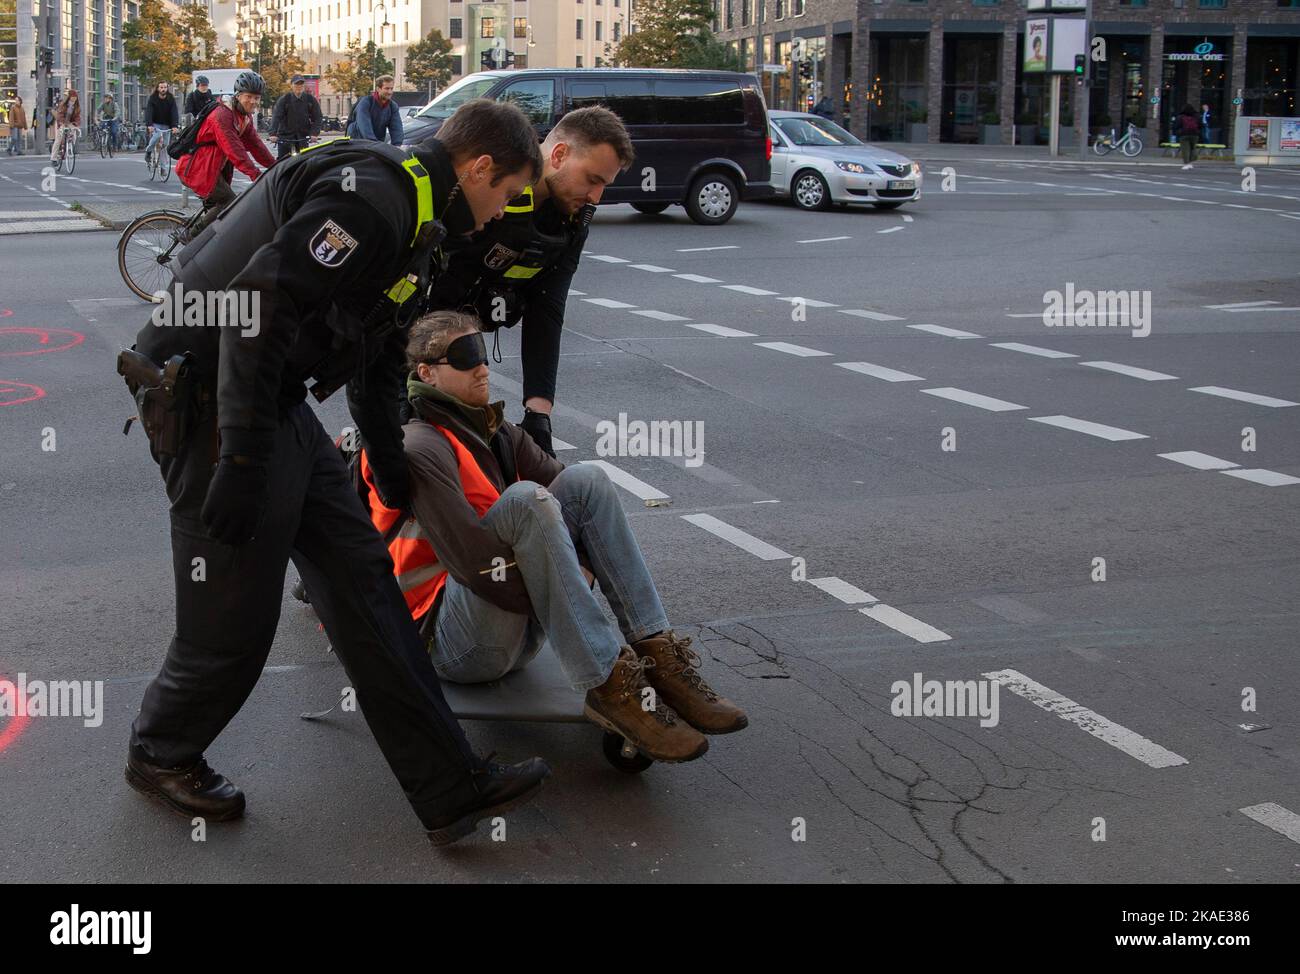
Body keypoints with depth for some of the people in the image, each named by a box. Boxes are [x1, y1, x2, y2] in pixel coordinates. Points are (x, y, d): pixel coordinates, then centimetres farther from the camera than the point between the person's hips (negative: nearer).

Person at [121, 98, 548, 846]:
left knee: (363, 580, 7)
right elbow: (259, 307, -28)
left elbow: (378, 356, 28)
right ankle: (163, 755, 31)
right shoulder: (373, 197, -18)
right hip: (211, 399, -11)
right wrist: (242, 464, -28)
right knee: (235, 618, 1)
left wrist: (392, 469, 37)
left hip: (277, 398, 11)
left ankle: (452, 790, 11)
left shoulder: (412, 215, 16)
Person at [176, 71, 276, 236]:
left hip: (214, 168, 10)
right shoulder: (222, 115, -22)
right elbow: (234, 149, -31)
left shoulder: (245, 117, 10)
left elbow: (255, 145, 6)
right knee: (230, 204, -17)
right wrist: (256, 175, -38)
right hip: (197, 168, -10)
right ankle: (194, 237, -9)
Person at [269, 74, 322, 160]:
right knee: (282, 160, -5)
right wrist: (273, 134, -29)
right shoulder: (285, 98, -8)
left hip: (303, 136, 2)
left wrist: (314, 133, -17)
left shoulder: (310, 99, -1)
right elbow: (276, 116, -16)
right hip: (285, 135, -2)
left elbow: (317, 117, -2)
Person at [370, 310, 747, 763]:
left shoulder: (496, 432, 15)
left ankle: (658, 657, -20)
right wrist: (557, 606, -20)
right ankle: (608, 687, -32)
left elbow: (577, 502, 9)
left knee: (584, 479, -8)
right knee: (524, 499, -28)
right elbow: (467, 558, -22)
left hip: (520, 631, 8)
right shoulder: (421, 447, -11)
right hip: (457, 646, -8)